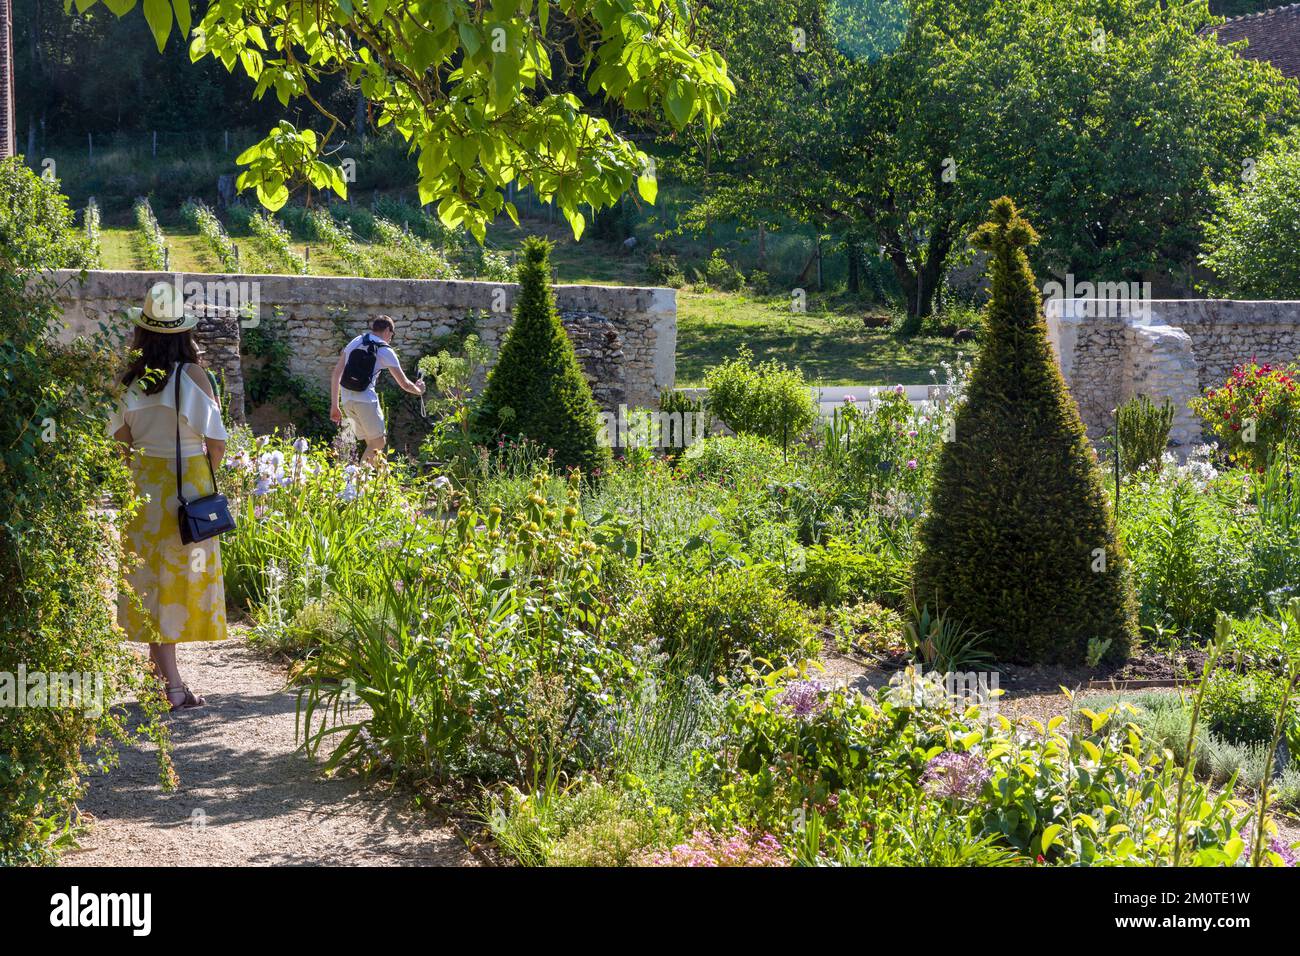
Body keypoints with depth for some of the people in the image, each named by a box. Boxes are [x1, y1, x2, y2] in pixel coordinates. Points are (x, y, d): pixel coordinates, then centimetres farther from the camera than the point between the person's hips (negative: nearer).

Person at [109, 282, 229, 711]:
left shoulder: (132, 378, -2)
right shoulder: (192, 375, -13)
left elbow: (121, 438, 5)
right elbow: (216, 440, -12)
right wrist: (206, 472, 6)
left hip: (144, 483, 4)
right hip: (189, 480, -3)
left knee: (152, 581, 10)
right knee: (181, 577, 5)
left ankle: (170, 684, 15)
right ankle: (172, 685, 6)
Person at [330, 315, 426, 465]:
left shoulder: (355, 342, 17)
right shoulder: (385, 351, 3)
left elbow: (336, 374, 14)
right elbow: (405, 384, 7)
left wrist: (335, 405, 17)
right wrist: (419, 390, 29)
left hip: (346, 400, 6)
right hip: (366, 400, -6)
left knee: (372, 444, 13)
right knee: (378, 443, 0)